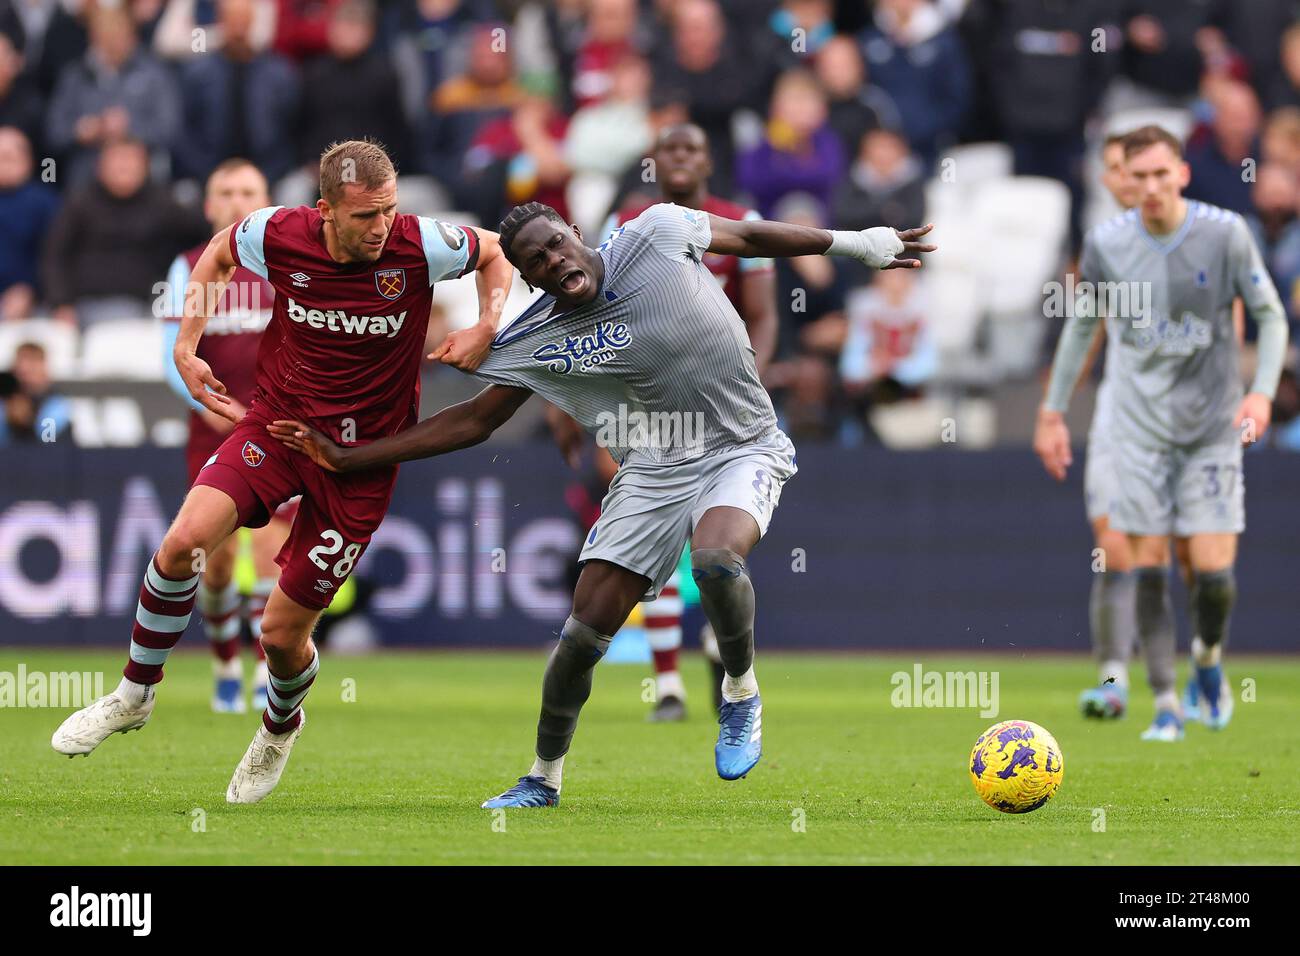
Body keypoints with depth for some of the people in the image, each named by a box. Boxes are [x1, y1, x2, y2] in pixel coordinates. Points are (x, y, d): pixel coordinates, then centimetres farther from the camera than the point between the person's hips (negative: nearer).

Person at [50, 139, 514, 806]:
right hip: (277, 421, 2)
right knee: (186, 538, -24)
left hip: (360, 460, -2)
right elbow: (218, 254, 12)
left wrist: (485, 329, -10)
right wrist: (186, 347, 6)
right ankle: (134, 695, 0)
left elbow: (495, 251, 6)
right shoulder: (278, 235, -12)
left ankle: (280, 726, 36)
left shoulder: (420, 245, -16)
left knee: (282, 633, -1)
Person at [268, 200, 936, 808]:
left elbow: (751, 237, 6)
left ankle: (741, 694, -5)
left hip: (742, 451, -3)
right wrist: (350, 459, -2)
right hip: (654, 472, 3)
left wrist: (855, 244, 13)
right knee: (587, 625, -5)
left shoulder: (659, 234, -10)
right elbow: (474, 420, 3)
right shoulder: (532, 343, -5)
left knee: (716, 559, -34)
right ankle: (544, 779, 17)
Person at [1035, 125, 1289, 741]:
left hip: (1212, 428, -1)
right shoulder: (1106, 244, -4)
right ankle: (1165, 706, 3)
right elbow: (1082, 323, 12)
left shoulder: (1225, 234, -8)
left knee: (1213, 570, -6)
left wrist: (1262, 391, -13)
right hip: (1139, 428, 1)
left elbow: (1270, 316, 2)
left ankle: (1208, 662, 25)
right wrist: (1053, 412, 12)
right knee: (1148, 567, -6)